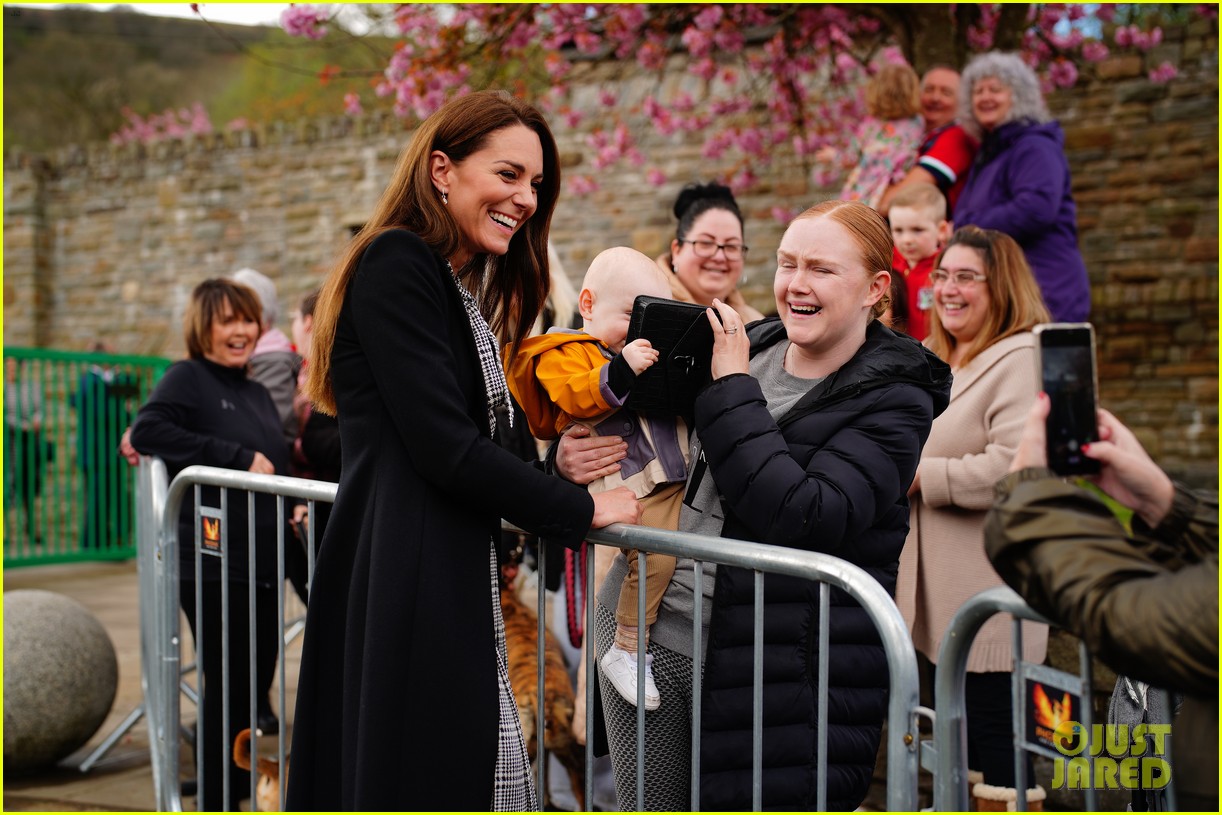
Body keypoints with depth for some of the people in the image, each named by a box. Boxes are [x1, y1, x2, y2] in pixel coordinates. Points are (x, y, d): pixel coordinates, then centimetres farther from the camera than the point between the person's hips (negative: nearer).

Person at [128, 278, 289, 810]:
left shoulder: (258, 394, 18)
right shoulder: (187, 378, -5)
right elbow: (145, 430, -22)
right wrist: (238, 458, -21)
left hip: (262, 564, 7)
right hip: (213, 563, -7)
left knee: (256, 685, 10)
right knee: (226, 685, -3)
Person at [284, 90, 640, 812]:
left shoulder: (464, 290, 19)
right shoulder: (397, 264, -10)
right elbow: (445, 448, -17)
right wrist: (581, 509, -8)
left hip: (452, 584, 9)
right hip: (401, 584, -9)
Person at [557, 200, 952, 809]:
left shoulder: (893, 399, -7)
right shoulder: (741, 348, 7)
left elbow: (805, 519, -23)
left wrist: (733, 387, -16)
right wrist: (570, 458, -4)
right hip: (645, 635, 5)